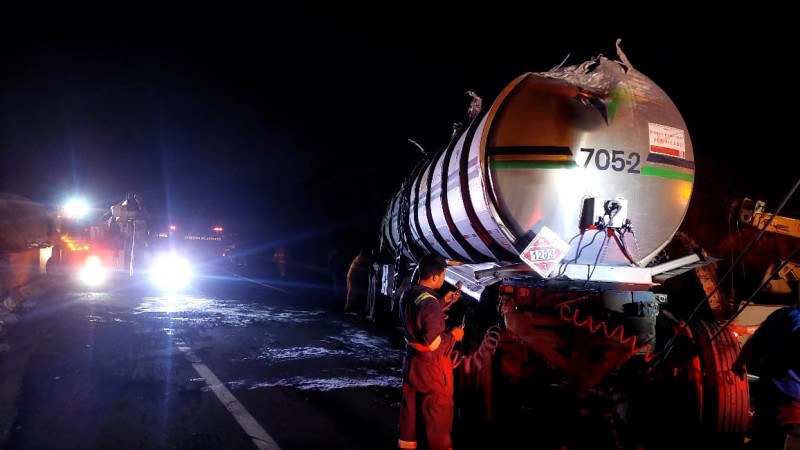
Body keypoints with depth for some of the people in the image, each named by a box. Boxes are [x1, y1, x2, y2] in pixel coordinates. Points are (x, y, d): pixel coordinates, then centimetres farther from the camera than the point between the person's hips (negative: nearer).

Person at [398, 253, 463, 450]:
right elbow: (433, 343, -28)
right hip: (431, 364, -8)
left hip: (412, 358, 9)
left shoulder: (408, 295, -1)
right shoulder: (430, 303, -28)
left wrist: (443, 302, 11)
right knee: (439, 408, 8)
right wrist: (453, 336, -12)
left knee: (411, 401, 22)